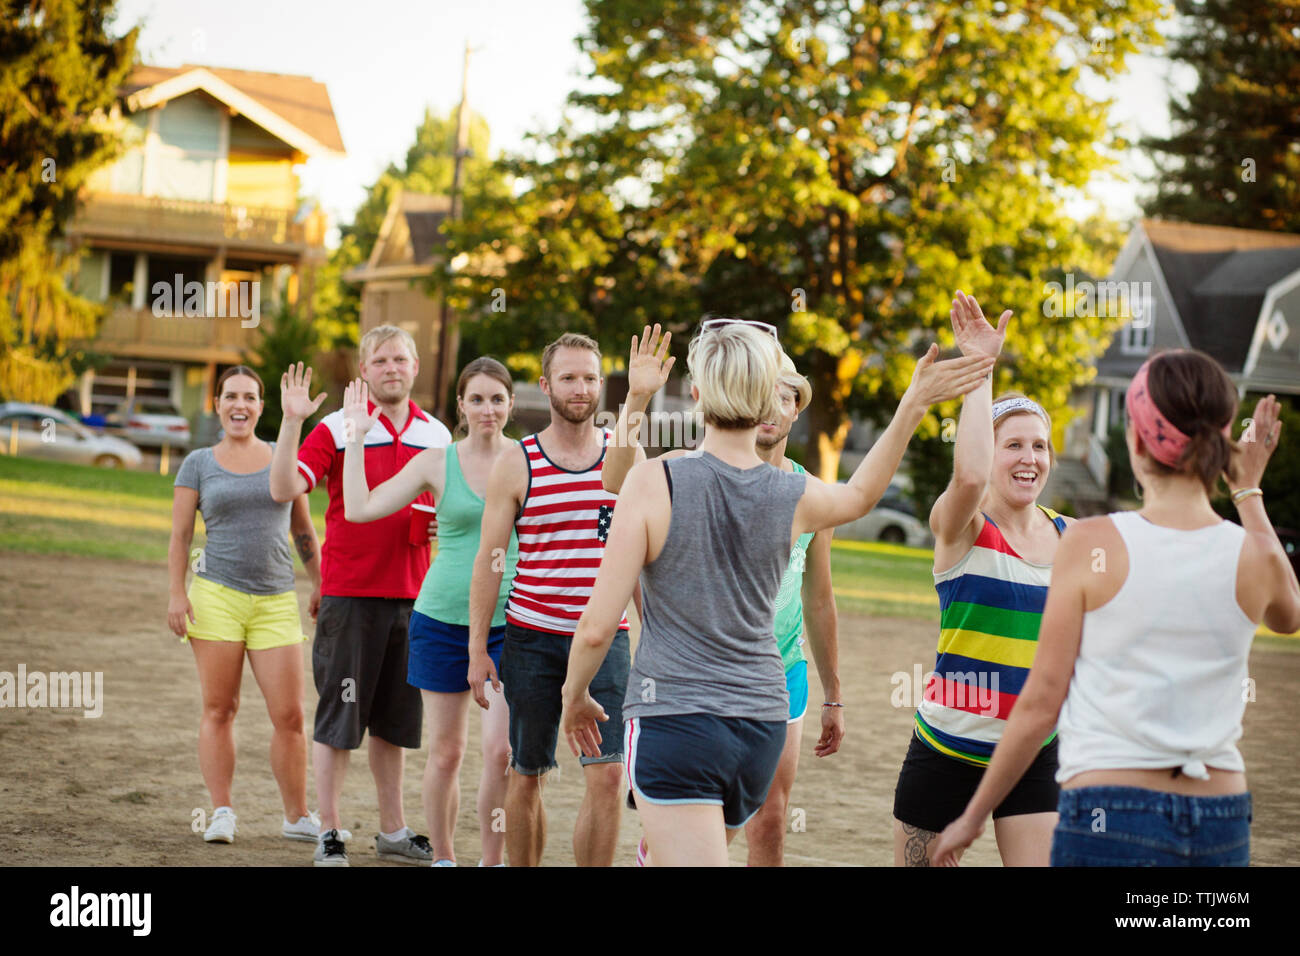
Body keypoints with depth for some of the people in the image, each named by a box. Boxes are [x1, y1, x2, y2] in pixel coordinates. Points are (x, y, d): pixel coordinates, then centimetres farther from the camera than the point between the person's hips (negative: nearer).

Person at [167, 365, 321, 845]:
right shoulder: (198, 464, 6)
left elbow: (303, 530, 15)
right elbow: (179, 535, 4)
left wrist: (320, 584, 11)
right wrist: (176, 594, -6)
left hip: (276, 602, 1)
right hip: (216, 594, -1)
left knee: (289, 715, -3)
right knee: (219, 709, 0)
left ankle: (298, 817, 8)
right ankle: (222, 813, 5)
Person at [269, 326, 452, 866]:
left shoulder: (437, 435, 10)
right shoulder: (337, 429, -4)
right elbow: (284, 489, -15)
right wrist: (291, 421, -24)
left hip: (412, 596, 4)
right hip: (350, 593, -4)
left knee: (394, 720, 12)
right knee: (339, 718, -1)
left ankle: (393, 832, 21)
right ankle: (329, 834, 6)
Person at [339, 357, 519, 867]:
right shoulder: (436, 463, 0)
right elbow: (361, 508, -5)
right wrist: (357, 436, -4)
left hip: (509, 625, -1)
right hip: (443, 619, 1)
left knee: (502, 750, -9)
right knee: (445, 752, 8)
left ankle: (492, 860, 6)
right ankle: (442, 857, 23)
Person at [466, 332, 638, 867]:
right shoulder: (516, 465, 0)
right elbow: (488, 560, 2)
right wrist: (477, 649, -2)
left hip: (605, 637, 1)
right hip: (533, 637, -1)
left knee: (606, 776, -10)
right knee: (526, 776, 8)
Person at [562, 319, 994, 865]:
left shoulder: (654, 482, -13)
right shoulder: (795, 498, -1)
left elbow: (597, 628, -11)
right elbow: (861, 495, 26)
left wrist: (574, 696, 8)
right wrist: (914, 404, 28)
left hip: (673, 721, -6)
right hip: (761, 725, 6)